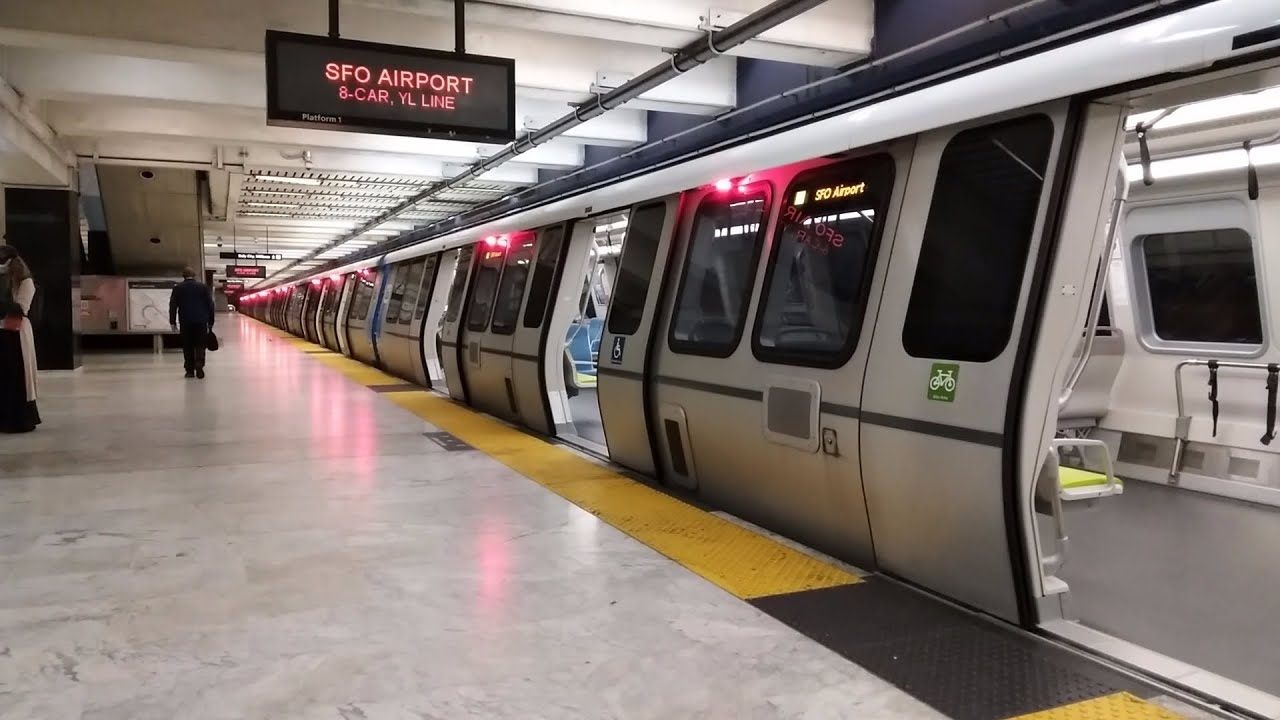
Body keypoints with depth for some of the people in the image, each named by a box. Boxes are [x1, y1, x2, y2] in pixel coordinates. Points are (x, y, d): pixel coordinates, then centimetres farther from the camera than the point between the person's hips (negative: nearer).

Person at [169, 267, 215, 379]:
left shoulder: (178, 288, 4)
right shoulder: (202, 286, 3)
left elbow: (173, 305, 3)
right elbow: (210, 304, 4)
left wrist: (173, 321, 7)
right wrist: (210, 321, 9)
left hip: (185, 322, 0)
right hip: (201, 321, 0)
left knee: (188, 346, 7)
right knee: (200, 345, 3)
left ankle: (190, 370, 7)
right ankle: (199, 366, -17)